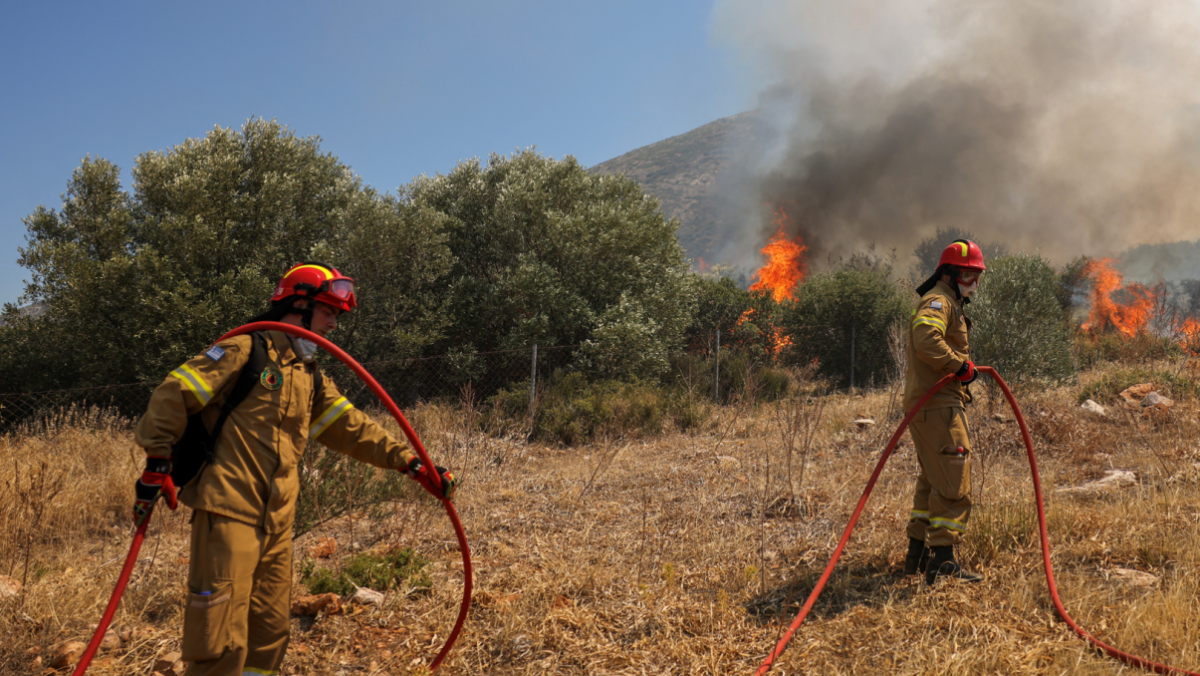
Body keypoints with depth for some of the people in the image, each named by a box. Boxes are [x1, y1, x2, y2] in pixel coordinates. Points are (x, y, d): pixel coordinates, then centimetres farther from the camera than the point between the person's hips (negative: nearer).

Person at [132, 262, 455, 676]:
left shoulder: (311, 378, 18)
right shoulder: (246, 351, -6)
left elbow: (351, 428, 13)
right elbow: (173, 395, -8)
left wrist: (409, 462, 4)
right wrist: (158, 463, -11)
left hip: (277, 522, 8)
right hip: (229, 513, -8)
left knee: (269, 635, 14)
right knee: (223, 642, -7)